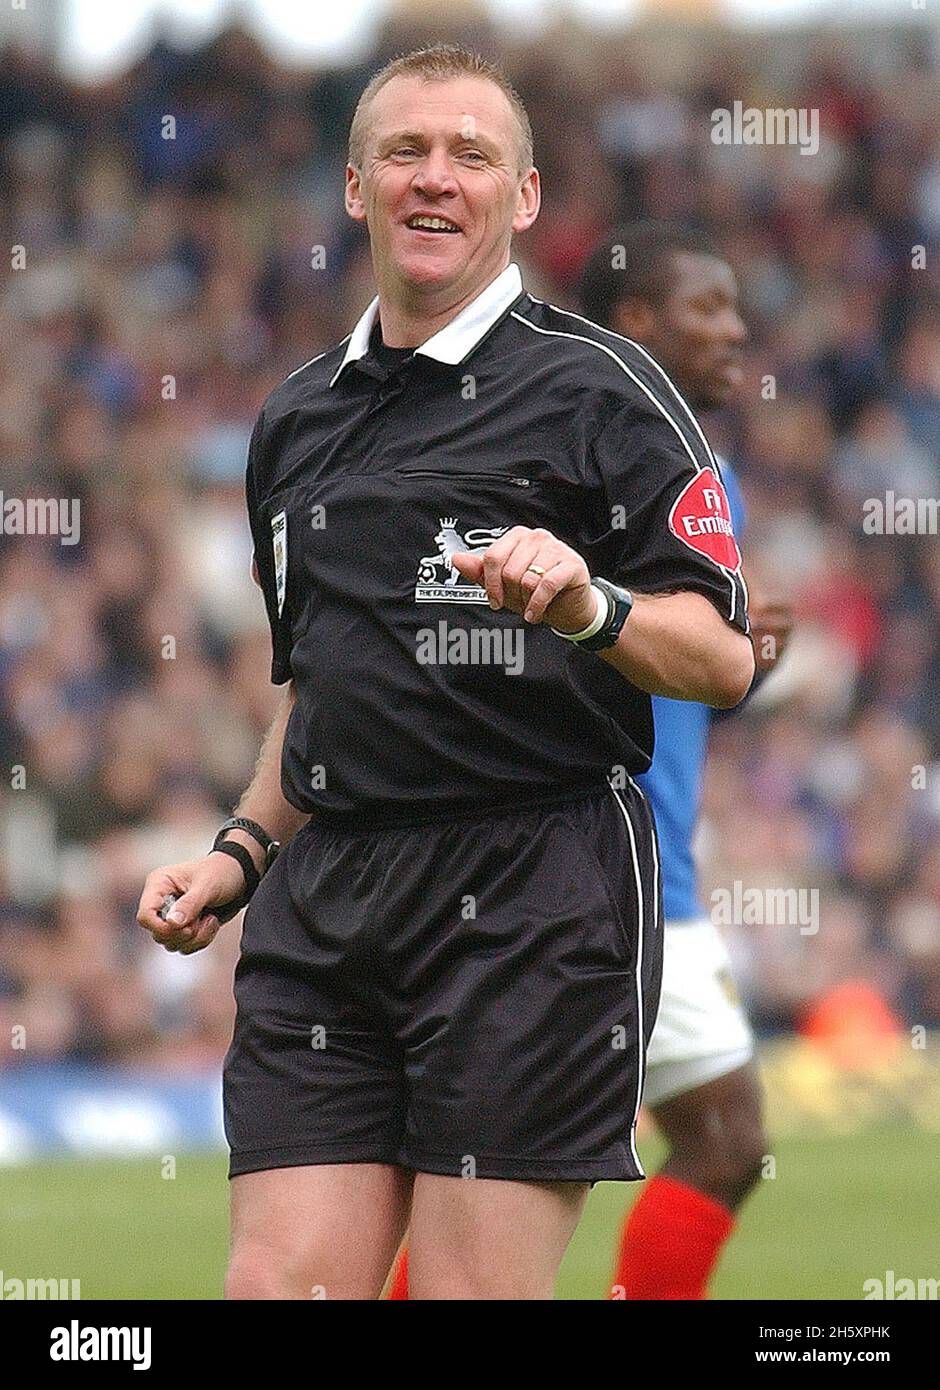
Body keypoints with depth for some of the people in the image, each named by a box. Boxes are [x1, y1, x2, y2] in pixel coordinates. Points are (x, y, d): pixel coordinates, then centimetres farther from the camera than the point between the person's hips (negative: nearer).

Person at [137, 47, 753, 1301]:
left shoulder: (597, 388, -1)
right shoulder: (296, 418, 19)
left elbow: (724, 657, -6)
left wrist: (590, 607, -25)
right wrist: (241, 855, 17)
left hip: (531, 900, -6)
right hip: (323, 907, 6)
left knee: (476, 1291, -9)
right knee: (280, 1284, -4)